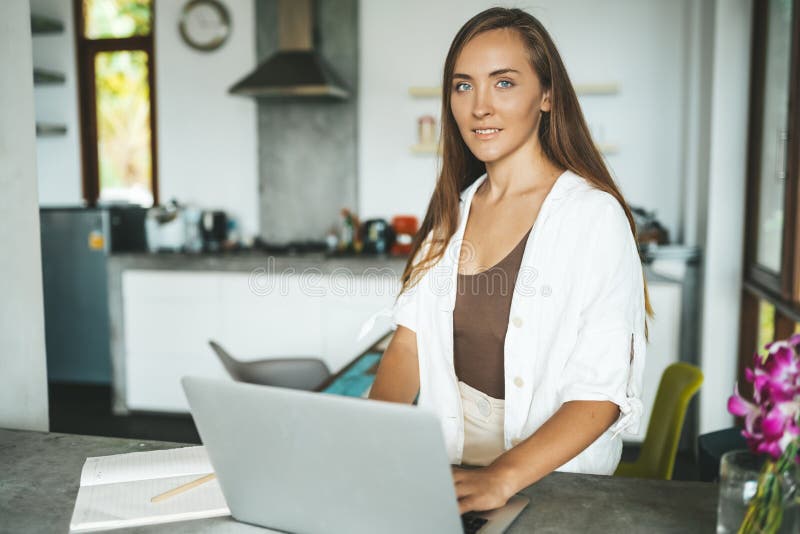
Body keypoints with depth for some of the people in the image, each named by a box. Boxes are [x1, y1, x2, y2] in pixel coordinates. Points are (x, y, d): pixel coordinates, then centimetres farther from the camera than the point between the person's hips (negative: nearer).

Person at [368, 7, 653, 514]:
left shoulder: (593, 214, -11)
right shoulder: (454, 210, 8)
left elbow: (602, 391, -14)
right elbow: (412, 339, 3)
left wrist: (504, 477, -27)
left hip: (551, 475, -4)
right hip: (451, 466, 4)